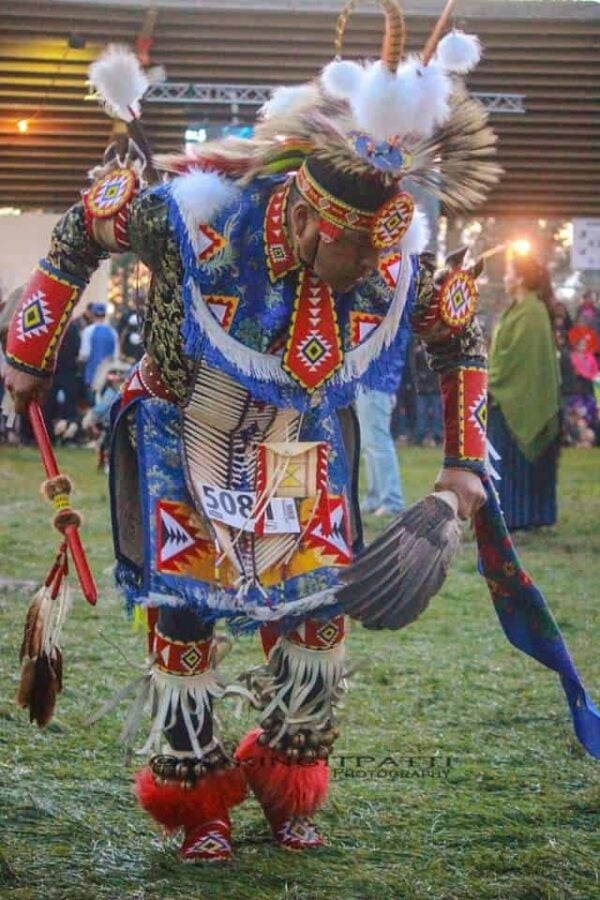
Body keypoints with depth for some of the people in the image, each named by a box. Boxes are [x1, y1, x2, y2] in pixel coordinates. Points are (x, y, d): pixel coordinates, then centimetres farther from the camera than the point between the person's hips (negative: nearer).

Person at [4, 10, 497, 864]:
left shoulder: (399, 256, -25)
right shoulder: (193, 208, -34)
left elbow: (461, 341, -4)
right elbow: (81, 226, -14)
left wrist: (465, 461, -5)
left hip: (305, 448, 3)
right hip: (187, 435, -2)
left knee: (319, 612, 2)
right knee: (185, 612, -2)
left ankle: (287, 790, 25)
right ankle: (192, 798, 18)